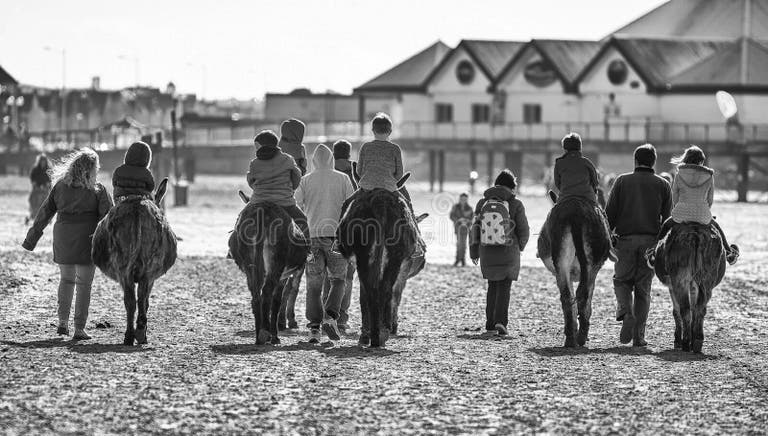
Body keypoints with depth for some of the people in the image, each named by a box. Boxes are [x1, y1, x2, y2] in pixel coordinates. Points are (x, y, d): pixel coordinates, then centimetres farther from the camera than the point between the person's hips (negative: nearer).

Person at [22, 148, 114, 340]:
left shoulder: (60, 186, 2)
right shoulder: (98, 190, -7)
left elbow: (44, 214, 5)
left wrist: (31, 239, 10)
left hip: (63, 238, 3)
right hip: (87, 239, -3)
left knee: (66, 279, 21)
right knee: (84, 284, 4)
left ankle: (63, 322, 13)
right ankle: (79, 329, 2)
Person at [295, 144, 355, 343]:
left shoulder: (305, 180, 7)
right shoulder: (342, 179, 6)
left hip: (313, 235, 0)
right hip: (336, 233, 0)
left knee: (314, 285, 5)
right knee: (338, 281, 12)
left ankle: (314, 328, -5)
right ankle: (330, 317, -9)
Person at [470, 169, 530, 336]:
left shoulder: (482, 203, 0)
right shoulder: (515, 205, -9)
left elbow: (475, 230, 4)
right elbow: (523, 231, -3)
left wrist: (474, 253, 16)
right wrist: (520, 246, 18)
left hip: (487, 253, 3)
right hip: (509, 253, -3)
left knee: (493, 285, 21)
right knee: (504, 287, 7)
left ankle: (490, 322, 21)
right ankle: (500, 321, -12)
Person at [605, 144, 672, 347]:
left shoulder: (622, 181, 5)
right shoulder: (663, 185, 9)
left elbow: (610, 214, 1)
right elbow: (668, 218, 6)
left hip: (626, 239, -1)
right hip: (651, 240, 1)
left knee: (622, 280, 12)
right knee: (643, 287, 6)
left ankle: (626, 313, -16)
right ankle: (639, 335, 1)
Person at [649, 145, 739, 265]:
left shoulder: (679, 175, -2)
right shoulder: (709, 177, -1)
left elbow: (675, 198, 5)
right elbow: (710, 199, 7)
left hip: (681, 215, -1)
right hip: (703, 217, 1)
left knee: (665, 226, 30)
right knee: (717, 228, 33)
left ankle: (655, 252, 22)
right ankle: (729, 253, 42)